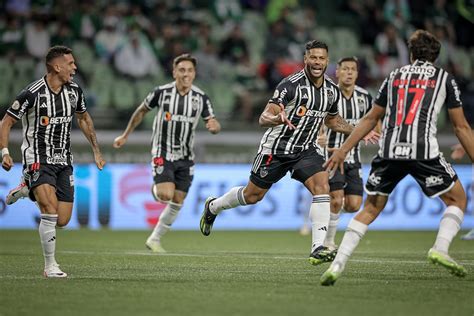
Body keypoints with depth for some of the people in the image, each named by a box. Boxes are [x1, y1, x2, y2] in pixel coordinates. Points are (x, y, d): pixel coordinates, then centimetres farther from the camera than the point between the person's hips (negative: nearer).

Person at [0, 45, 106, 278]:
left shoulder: (74, 91, 4)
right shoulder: (32, 94, -13)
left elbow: (84, 118, 23)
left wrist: (96, 151, 22)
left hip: (63, 162, 6)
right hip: (38, 160, -6)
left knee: (62, 221, 1)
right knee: (51, 211, -22)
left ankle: (29, 189, 28)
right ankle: (50, 266, -8)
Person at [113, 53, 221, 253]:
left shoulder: (201, 98, -3)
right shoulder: (161, 92, -9)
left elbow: (214, 125, 0)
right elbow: (141, 111, 7)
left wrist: (214, 126, -25)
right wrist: (125, 136, 13)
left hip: (185, 158, 4)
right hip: (162, 153, -4)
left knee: (177, 203, 5)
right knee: (166, 195, -21)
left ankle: (154, 239, 21)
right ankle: (156, 190, 16)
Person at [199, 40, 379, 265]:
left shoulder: (332, 91, 0)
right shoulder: (292, 85, -20)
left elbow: (332, 120, 22)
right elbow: (263, 119, -25)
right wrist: (277, 118, -47)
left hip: (306, 149, 4)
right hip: (277, 148, -4)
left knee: (322, 187, -21)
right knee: (253, 195, 9)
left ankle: (318, 248, -24)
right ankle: (213, 207, 40)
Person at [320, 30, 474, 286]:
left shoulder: (395, 76, 22)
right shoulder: (444, 79, 14)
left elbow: (371, 119, 24)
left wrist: (343, 150, 30)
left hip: (389, 150, 3)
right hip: (424, 150, -3)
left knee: (370, 209, 14)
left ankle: (337, 265, 2)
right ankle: (440, 249, -7)